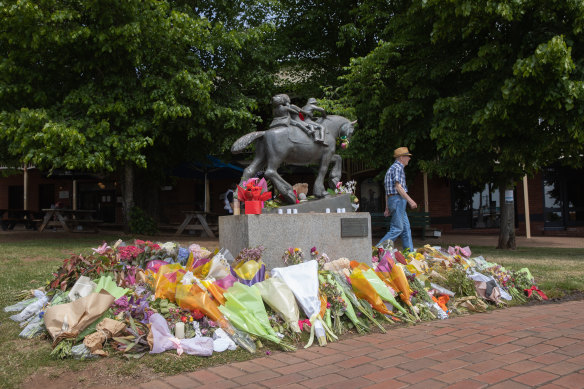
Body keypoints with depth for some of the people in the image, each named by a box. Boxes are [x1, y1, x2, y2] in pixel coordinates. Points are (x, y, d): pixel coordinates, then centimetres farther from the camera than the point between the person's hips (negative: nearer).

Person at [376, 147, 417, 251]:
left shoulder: (391, 168, 22)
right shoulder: (397, 167, -9)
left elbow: (387, 191, 21)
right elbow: (398, 187, -19)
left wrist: (387, 208, 20)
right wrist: (410, 200, -19)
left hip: (392, 200, 10)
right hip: (398, 199, -10)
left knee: (406, 228, 9)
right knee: (397, 229, -10)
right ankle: (379, 248, -10)